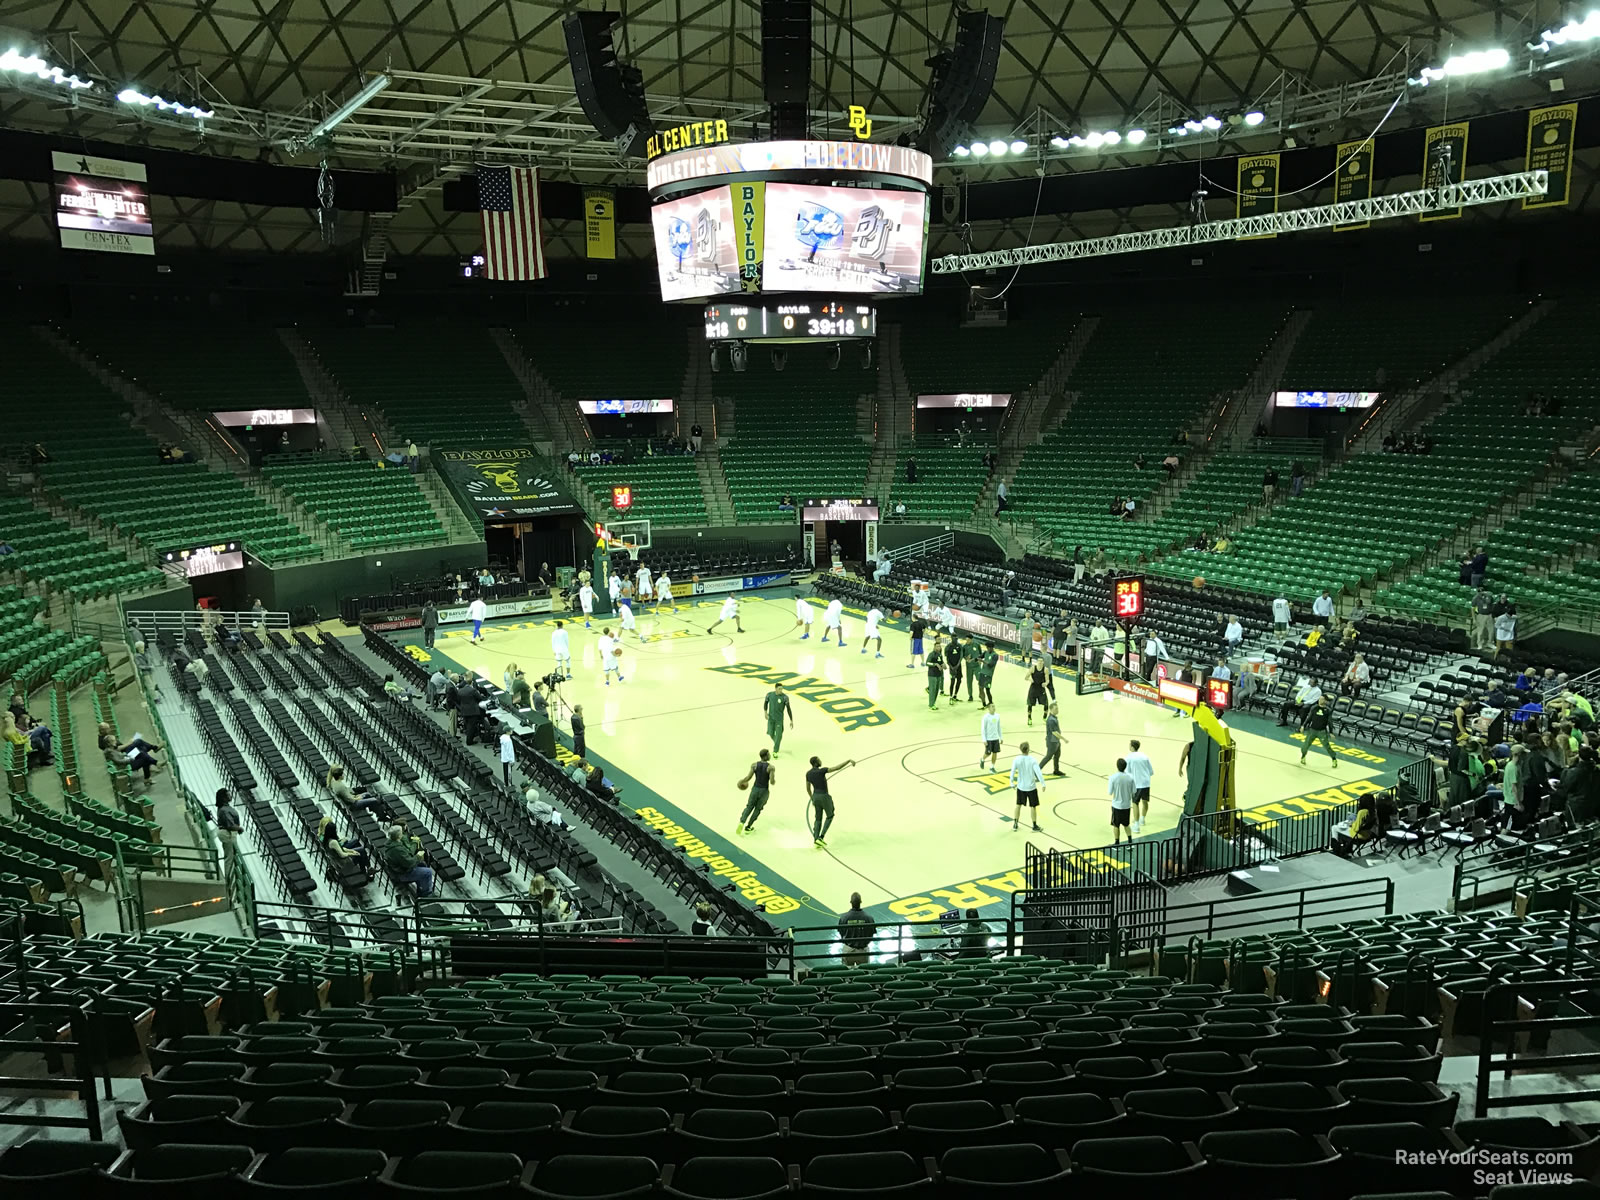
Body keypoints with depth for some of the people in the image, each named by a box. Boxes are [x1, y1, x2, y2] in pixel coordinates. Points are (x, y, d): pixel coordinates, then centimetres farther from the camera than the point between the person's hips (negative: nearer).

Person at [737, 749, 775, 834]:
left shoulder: (754, 765, -6)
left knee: (749, 807, 16)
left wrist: (743, 781, 13)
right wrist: (774, 781, 6)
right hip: (764, 791, -2)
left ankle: (742, 822, -9)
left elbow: (748, 778, -8)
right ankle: (748, 827, 23)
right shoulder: (771, 767, -14)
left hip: (755, 789, 2)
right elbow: (772, 782, -17)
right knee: (758, 809, 19)